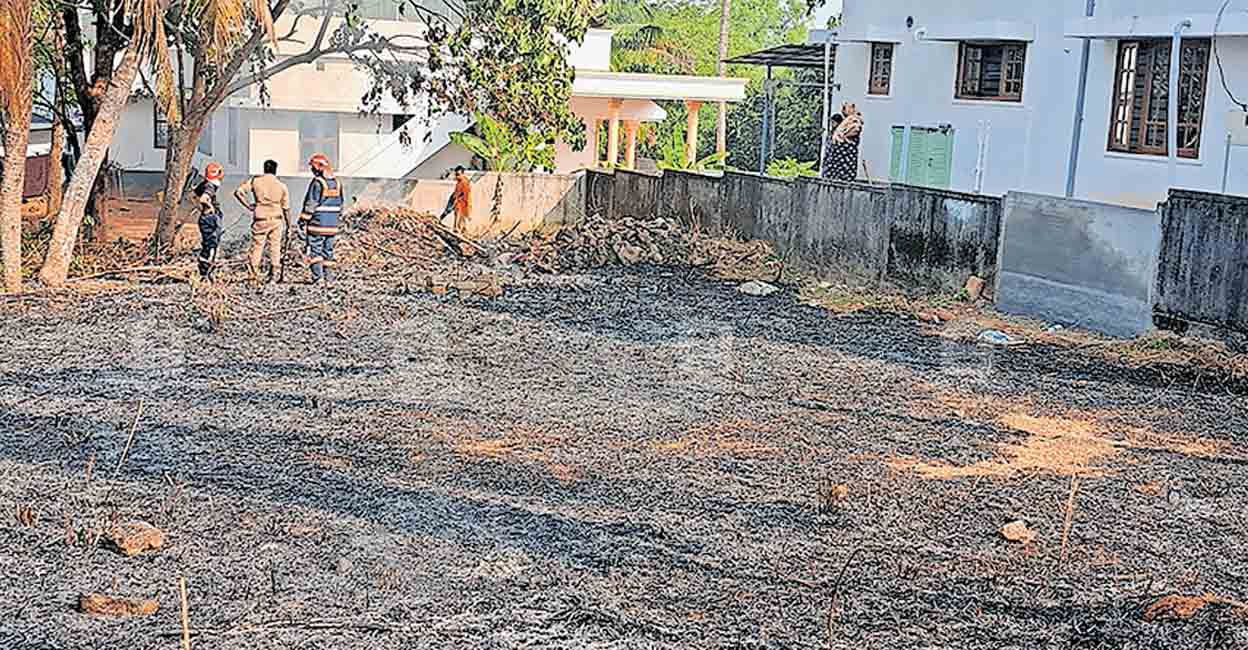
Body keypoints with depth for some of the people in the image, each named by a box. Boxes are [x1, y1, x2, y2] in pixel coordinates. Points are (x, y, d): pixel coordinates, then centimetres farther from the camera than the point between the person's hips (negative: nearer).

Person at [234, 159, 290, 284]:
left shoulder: (255, 181, -1)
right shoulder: (282, 186, 2)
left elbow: (238, 192, -7)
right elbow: (286, 208, 4)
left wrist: (248, 206, 0)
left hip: (261, 220, -1)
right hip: (276, 220, 1)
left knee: (257, 246, 6)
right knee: (275, 247, 7)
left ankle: (254, 275, 3)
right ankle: (273, 276, 9)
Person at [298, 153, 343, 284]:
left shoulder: (317, 183, -12)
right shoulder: (337, 183, 10)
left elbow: (310, 204, -14)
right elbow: (339, 204, 16)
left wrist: (303, 221, -9)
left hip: (317, 223, -7)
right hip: (332, 224, 7)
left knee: (315, 250, -2)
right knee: (328, 250, 13)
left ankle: (317, 277, -7)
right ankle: (328, 277, 14)